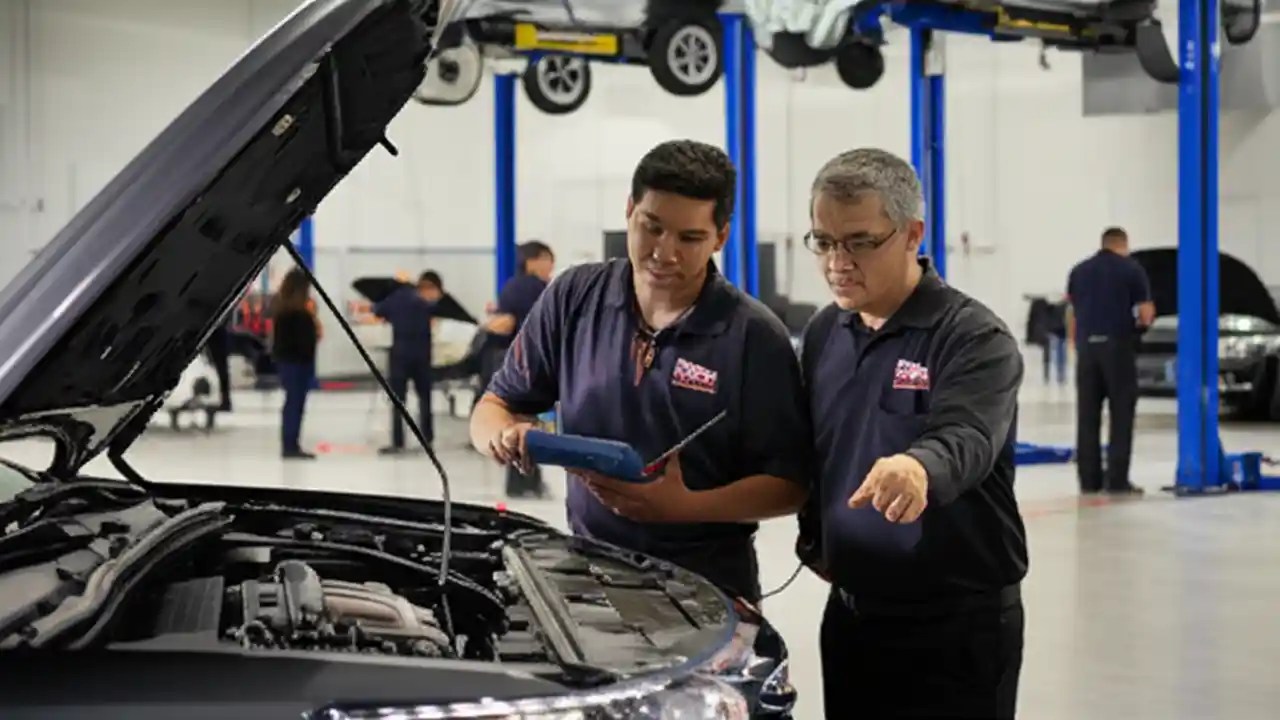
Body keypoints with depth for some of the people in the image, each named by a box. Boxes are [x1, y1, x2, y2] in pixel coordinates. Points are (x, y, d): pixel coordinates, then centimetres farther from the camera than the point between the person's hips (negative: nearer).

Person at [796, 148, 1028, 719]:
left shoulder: (975, 338, -14)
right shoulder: (822, 334, 7)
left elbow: (965, 441, -33)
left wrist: (919, 468, -53)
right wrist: (813, 539, 11)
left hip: (958, 627, -6)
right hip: (850, 614, 7)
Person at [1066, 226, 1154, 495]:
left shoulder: (1079, 271, 12)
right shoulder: (1132, 269, 0)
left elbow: (1073, 315, 13)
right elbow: (1146, 314, -2)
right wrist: (1138, 322, 19)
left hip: (1087, 345, 4)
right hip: (1118, 345, -4)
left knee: (1087, 415, 5)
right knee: (1121, 414, 0)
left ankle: (1089, 479, 5)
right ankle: (1117, 480, -5)